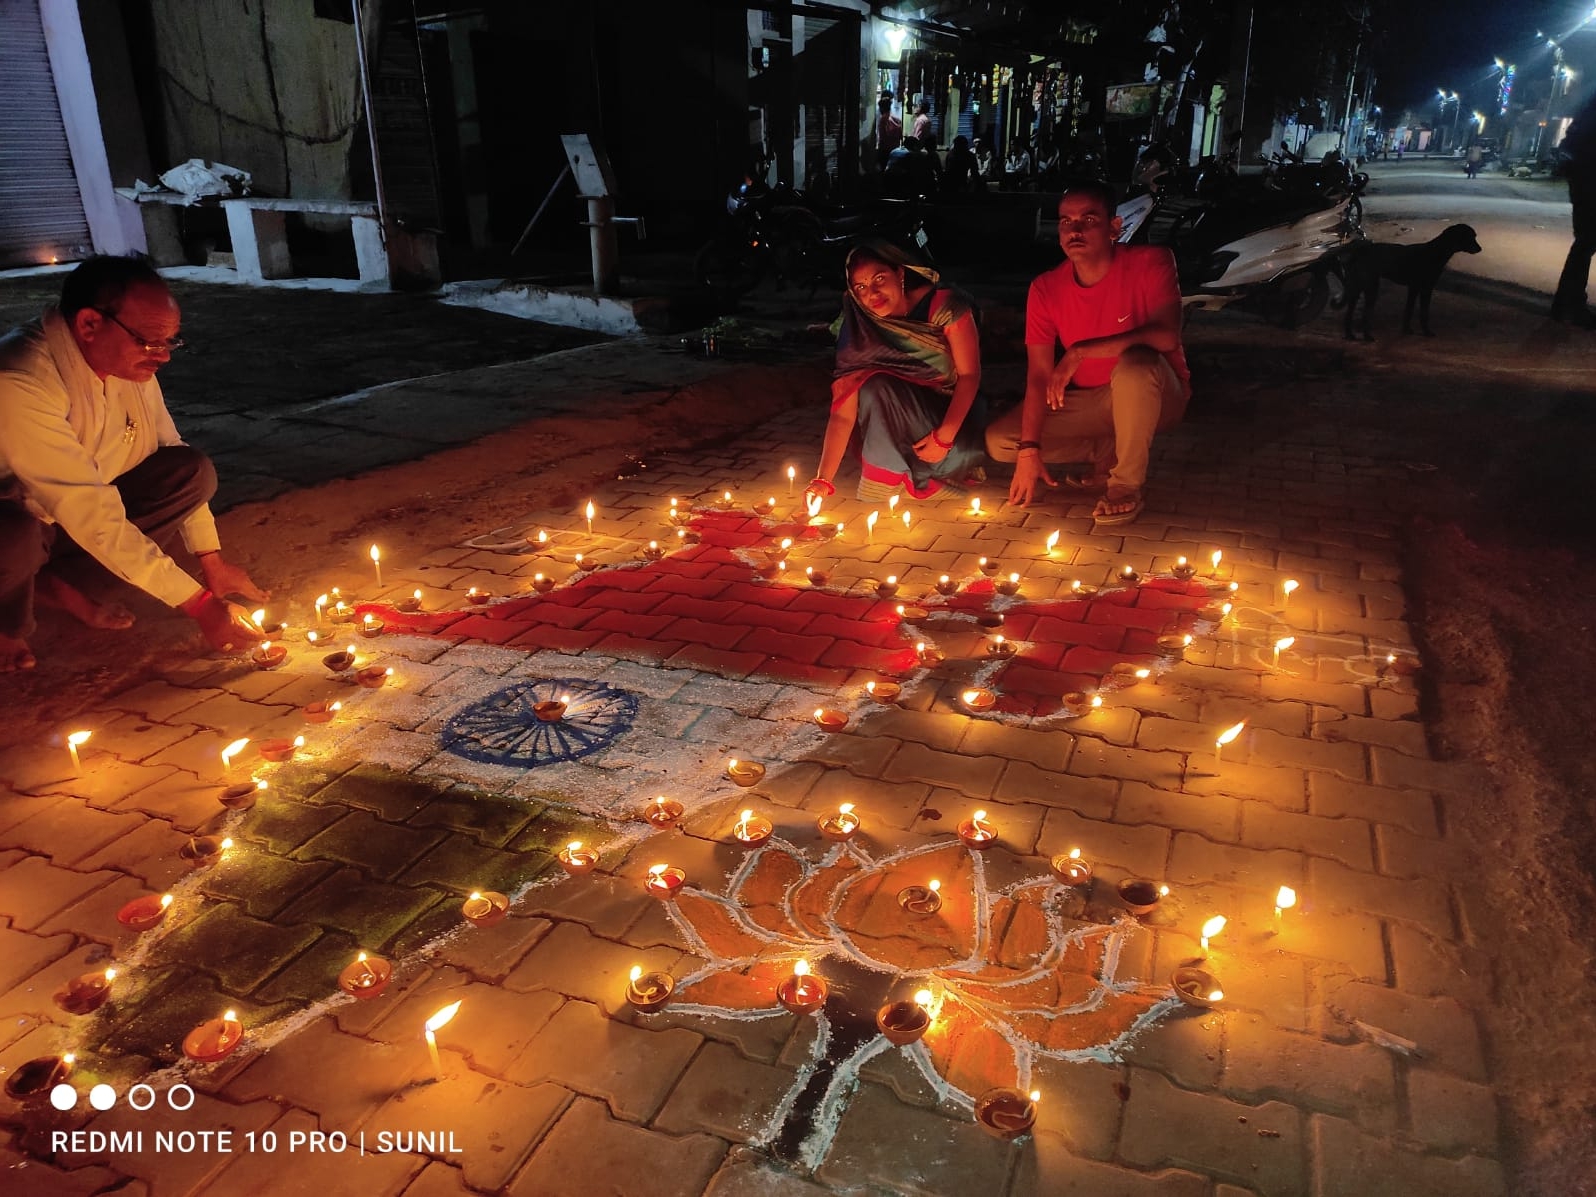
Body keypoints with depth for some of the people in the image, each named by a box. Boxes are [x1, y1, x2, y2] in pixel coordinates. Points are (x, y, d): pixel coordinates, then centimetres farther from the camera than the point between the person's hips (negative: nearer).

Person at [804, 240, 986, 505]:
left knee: (959, 454, -33)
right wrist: (823, 480, -30)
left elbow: (969, 374, -15)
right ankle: (886, 472, -14)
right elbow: (843, 412, -21)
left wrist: (944, 437, -26)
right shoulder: (859, 330, -16)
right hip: (904, 412, 1)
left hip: (954, 406, -1)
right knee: (874, 387, -31)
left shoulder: (944, 305, -21)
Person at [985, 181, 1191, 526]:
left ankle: (1127, 482, -18)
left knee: (1134, 365, -40)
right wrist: (1029, 449, -23)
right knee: (998, 440, -10)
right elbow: (1039, 376, -12)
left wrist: (1080, 352, -35)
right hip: (1088, 401, 4)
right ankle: (1109, 453, 5)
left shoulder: (1150, 262, -18)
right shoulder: (1046, 289, -9)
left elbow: (1167, 336, -33)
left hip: (1154, 395, -4)